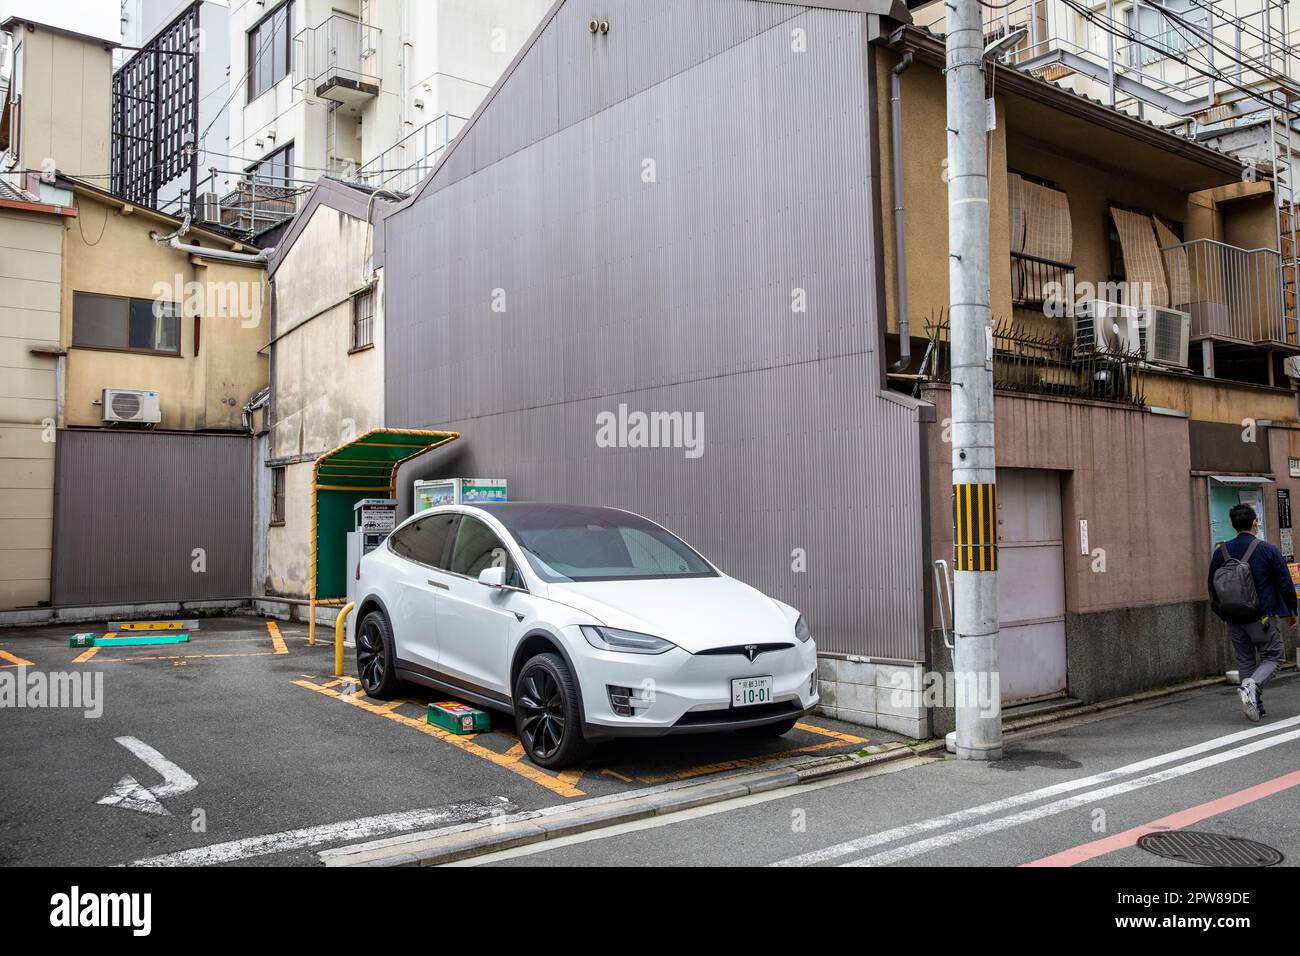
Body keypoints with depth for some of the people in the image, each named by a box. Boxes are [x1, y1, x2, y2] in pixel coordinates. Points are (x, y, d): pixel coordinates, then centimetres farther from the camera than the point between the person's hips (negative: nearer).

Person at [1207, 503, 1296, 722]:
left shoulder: (1220, 552, 1)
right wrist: (1292, 612, 11)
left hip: (1234, 619, 4)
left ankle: (1256, 706, 13)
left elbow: (1213, 589, 7)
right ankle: (1251, 685, -20)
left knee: (1245, 661, 13)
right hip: (1263, 617, -3)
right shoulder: (1267, 550, -8)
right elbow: (1285, 583, -3)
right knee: (1272, 657, 6)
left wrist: (1224, 615, 20)